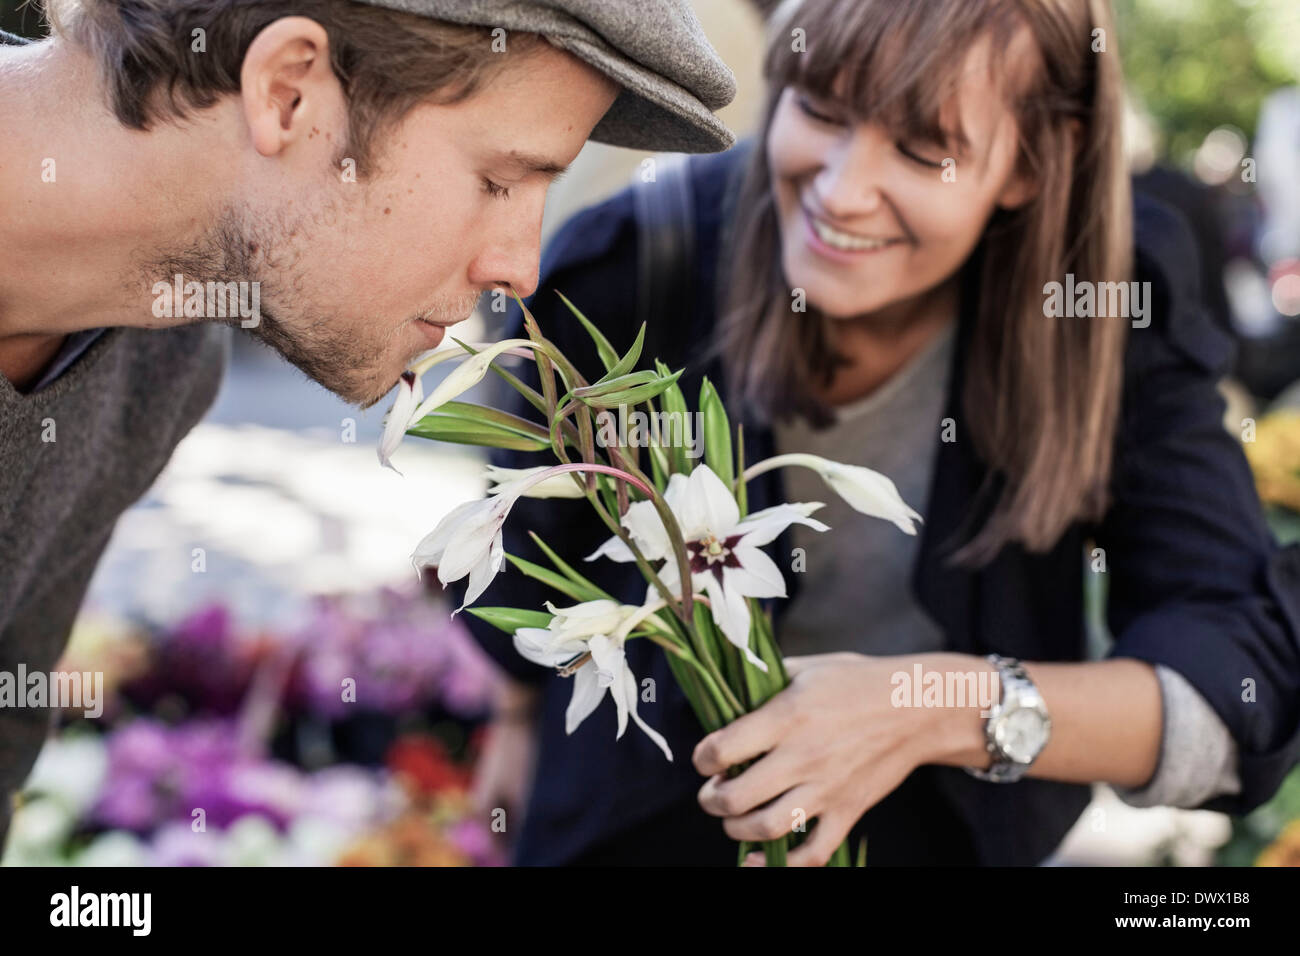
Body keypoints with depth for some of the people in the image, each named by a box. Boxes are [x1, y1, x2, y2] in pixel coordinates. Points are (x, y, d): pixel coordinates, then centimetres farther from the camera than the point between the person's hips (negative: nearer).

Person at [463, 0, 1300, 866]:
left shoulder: (1122, 305, -25)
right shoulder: (625, 273, -25)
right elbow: (544, 524, -4)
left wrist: (948, 708, -44)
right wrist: (523, 710, 13)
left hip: (951, 819, 1)